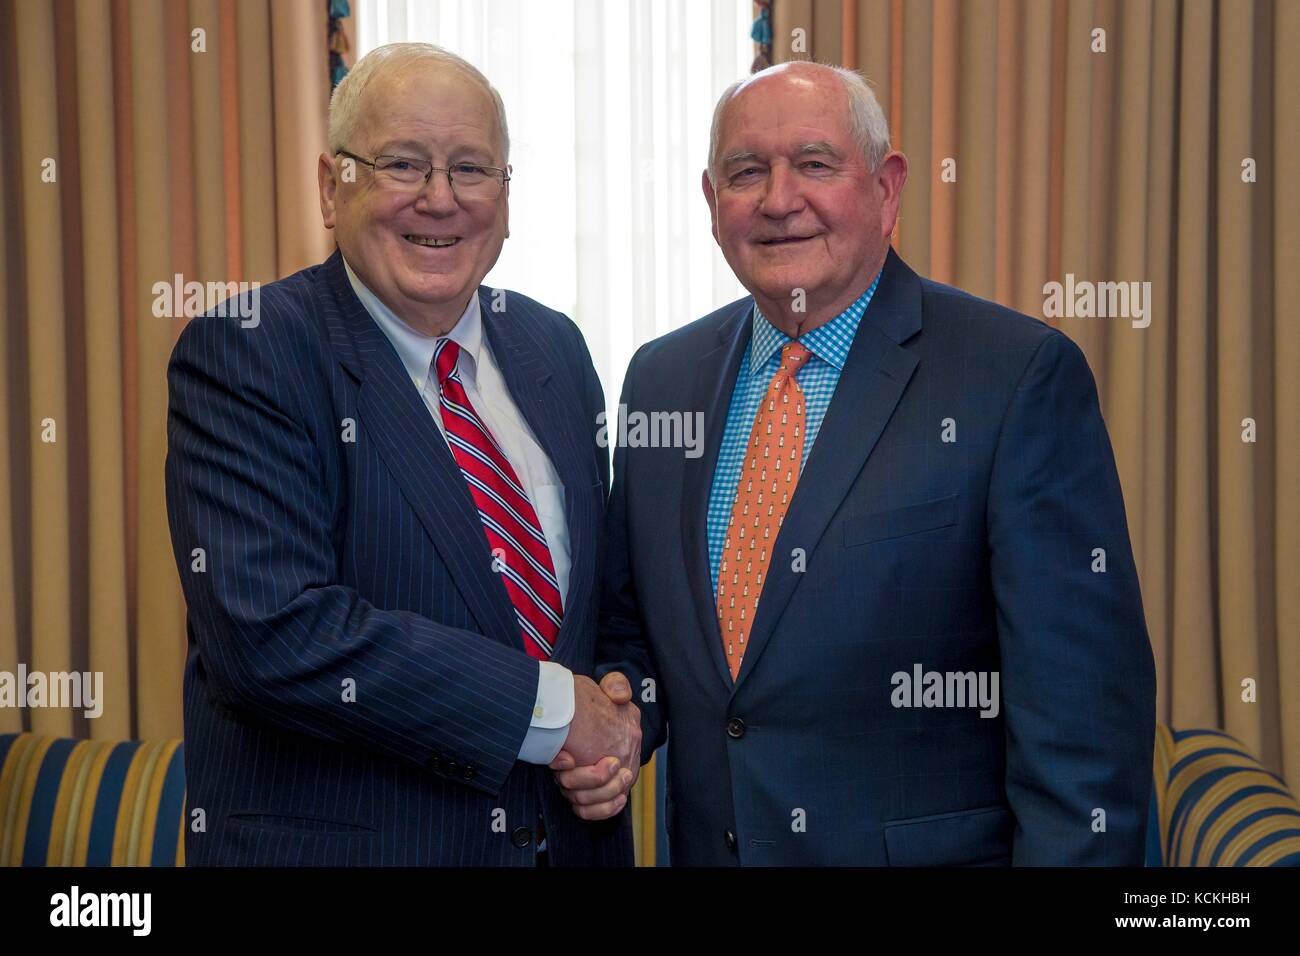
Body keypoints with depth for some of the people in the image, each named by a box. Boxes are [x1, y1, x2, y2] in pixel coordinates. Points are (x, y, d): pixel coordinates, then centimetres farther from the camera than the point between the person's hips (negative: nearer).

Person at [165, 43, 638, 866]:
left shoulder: (556, 349, 5)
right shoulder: (240, 353, -13)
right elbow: (273, 635, -24)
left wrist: (614, 719, -9)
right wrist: (550, 707, -21)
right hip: (333, 838, -5)